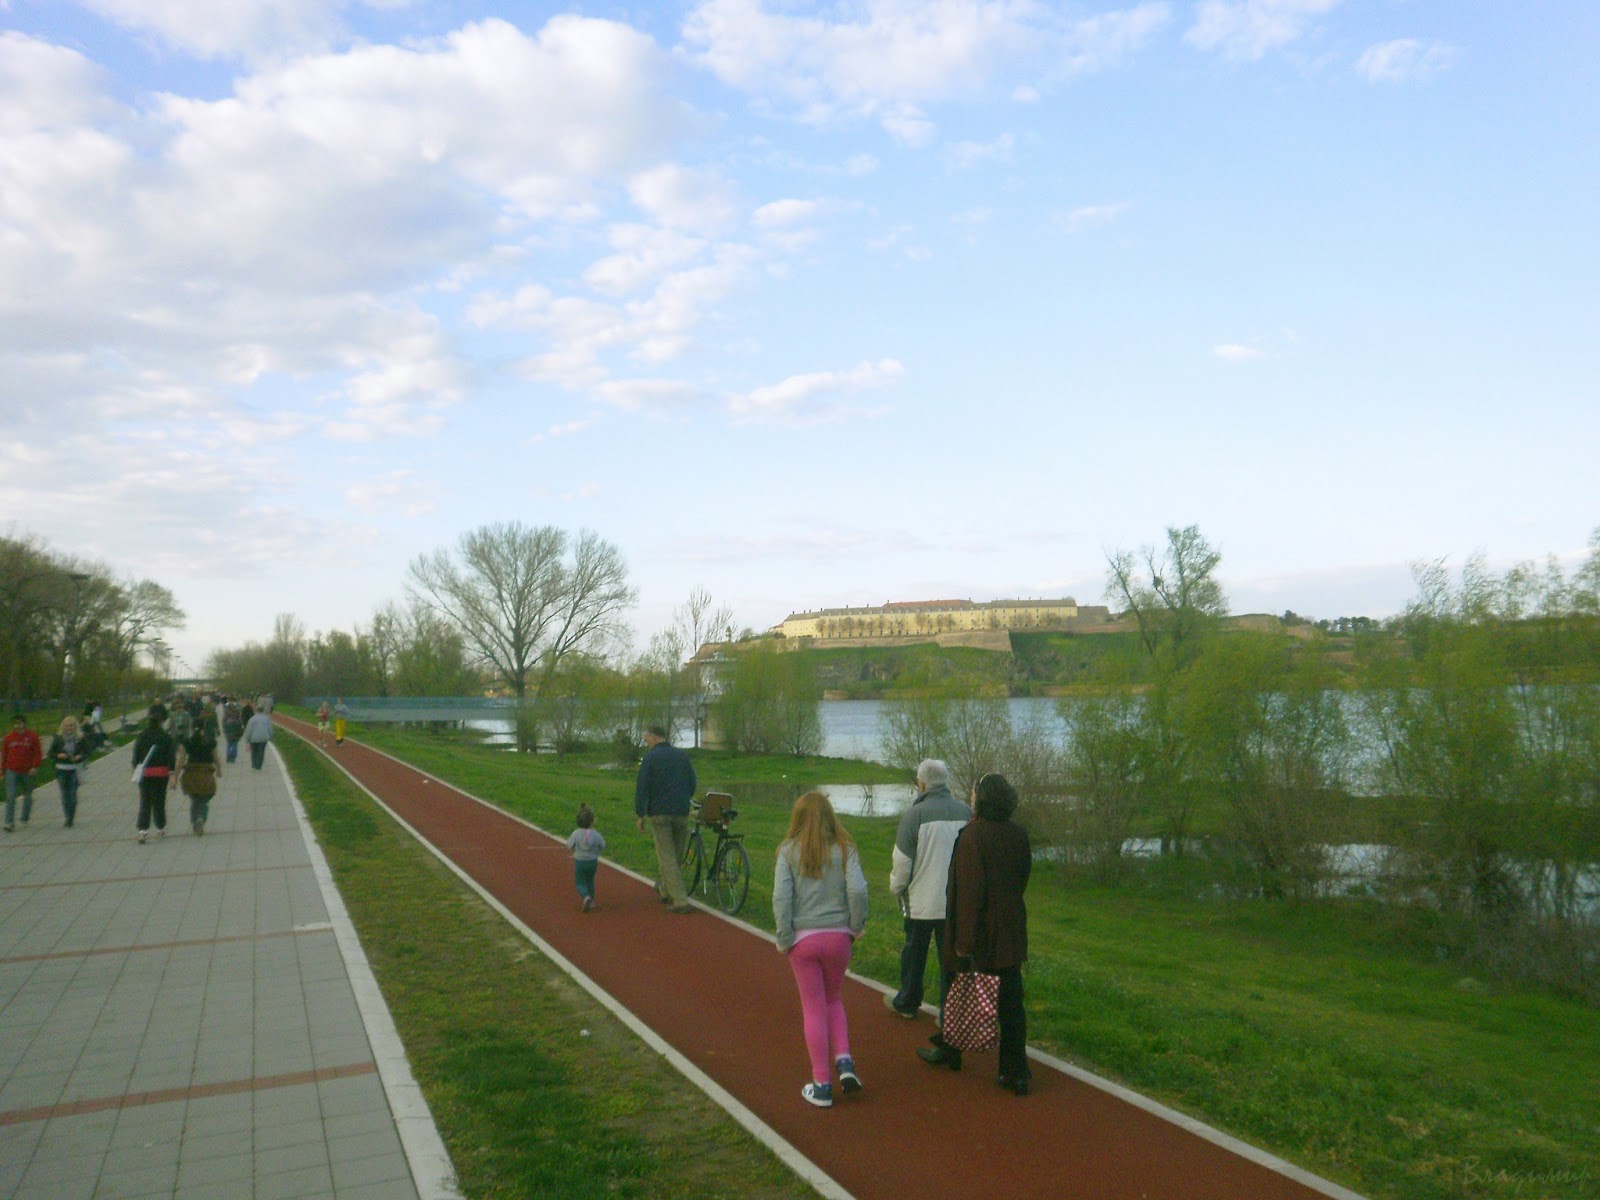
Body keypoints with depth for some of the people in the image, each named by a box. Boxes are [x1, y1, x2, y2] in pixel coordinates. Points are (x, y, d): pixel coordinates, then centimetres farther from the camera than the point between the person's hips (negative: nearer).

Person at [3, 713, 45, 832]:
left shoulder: (32, 736, -2)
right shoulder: (8, 738, 3)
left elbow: (38, 753, -2)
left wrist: (35, 767, -11)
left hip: (27, 772, 0)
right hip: (12, 772, 0)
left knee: (28, 795, 12)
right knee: (10, 797, -9)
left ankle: (25, 818, 28)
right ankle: (9, 822, -9)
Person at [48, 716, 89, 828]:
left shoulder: (81, 738, 0)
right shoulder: (58, 739, 2)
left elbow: (87, 752, 7)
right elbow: (50, 754, 6)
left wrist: (80, 757, -13)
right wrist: (58, 755, -13)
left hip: (75, 769, -1)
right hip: (61, 770, 1)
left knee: (73, 794, -7)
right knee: (65, 795, 4)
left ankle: (70, 819, 1)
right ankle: (68, 817, 17)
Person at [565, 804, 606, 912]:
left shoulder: (576, 834, -17)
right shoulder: (596, 834, -14)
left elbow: (570, 846, -9)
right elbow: (602, 846, -3)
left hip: (579, 862, -2)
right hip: (593, 861, 2)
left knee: (580, 882, 9)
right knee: (590, 881, 22)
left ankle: (586, 897, -18)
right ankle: (591, 903, 23)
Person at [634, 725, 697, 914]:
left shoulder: (650, 758, -7)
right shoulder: (682, 755, 8)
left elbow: (642, 788, -10)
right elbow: (692, 784, 12)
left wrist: (640, 815, -4)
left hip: (659, 813, -5)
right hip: (682, 813, 5)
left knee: (667, 857, -2)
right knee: (676, 855, 17)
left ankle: (681, 901, -8)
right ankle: (666, 891, 33)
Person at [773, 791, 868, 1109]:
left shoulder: (789, 851, -3)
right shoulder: (844, 848, -1)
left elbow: (781, 897, -11)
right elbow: (858, 889, -13)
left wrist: (784, 939, -4)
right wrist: (856, 926, 0)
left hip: (803, 939, -1)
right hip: (838, 936, 1)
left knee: (814, 1010, 9)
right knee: (834, 1000, 23)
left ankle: (822, 1085, 13)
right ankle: (844, 1061, 7)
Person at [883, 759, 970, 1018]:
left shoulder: (914, 814, -13)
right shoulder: (966, 814, -1)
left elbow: (902, 861, -9)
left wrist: (896, 887, 9)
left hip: (922, 901, -3)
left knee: (914, 954, 14)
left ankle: (907, 1003, 30)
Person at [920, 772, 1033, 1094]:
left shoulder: (973, 835, -19)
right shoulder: (1019, 834, 0)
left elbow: (970, 890, -21)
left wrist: (963, 941, -17)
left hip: (978, 933, -5)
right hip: (1011, 933, 5)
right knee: (1010, 1001, 7)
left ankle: (948, 1050, 33)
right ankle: (1015, 1071, 6)